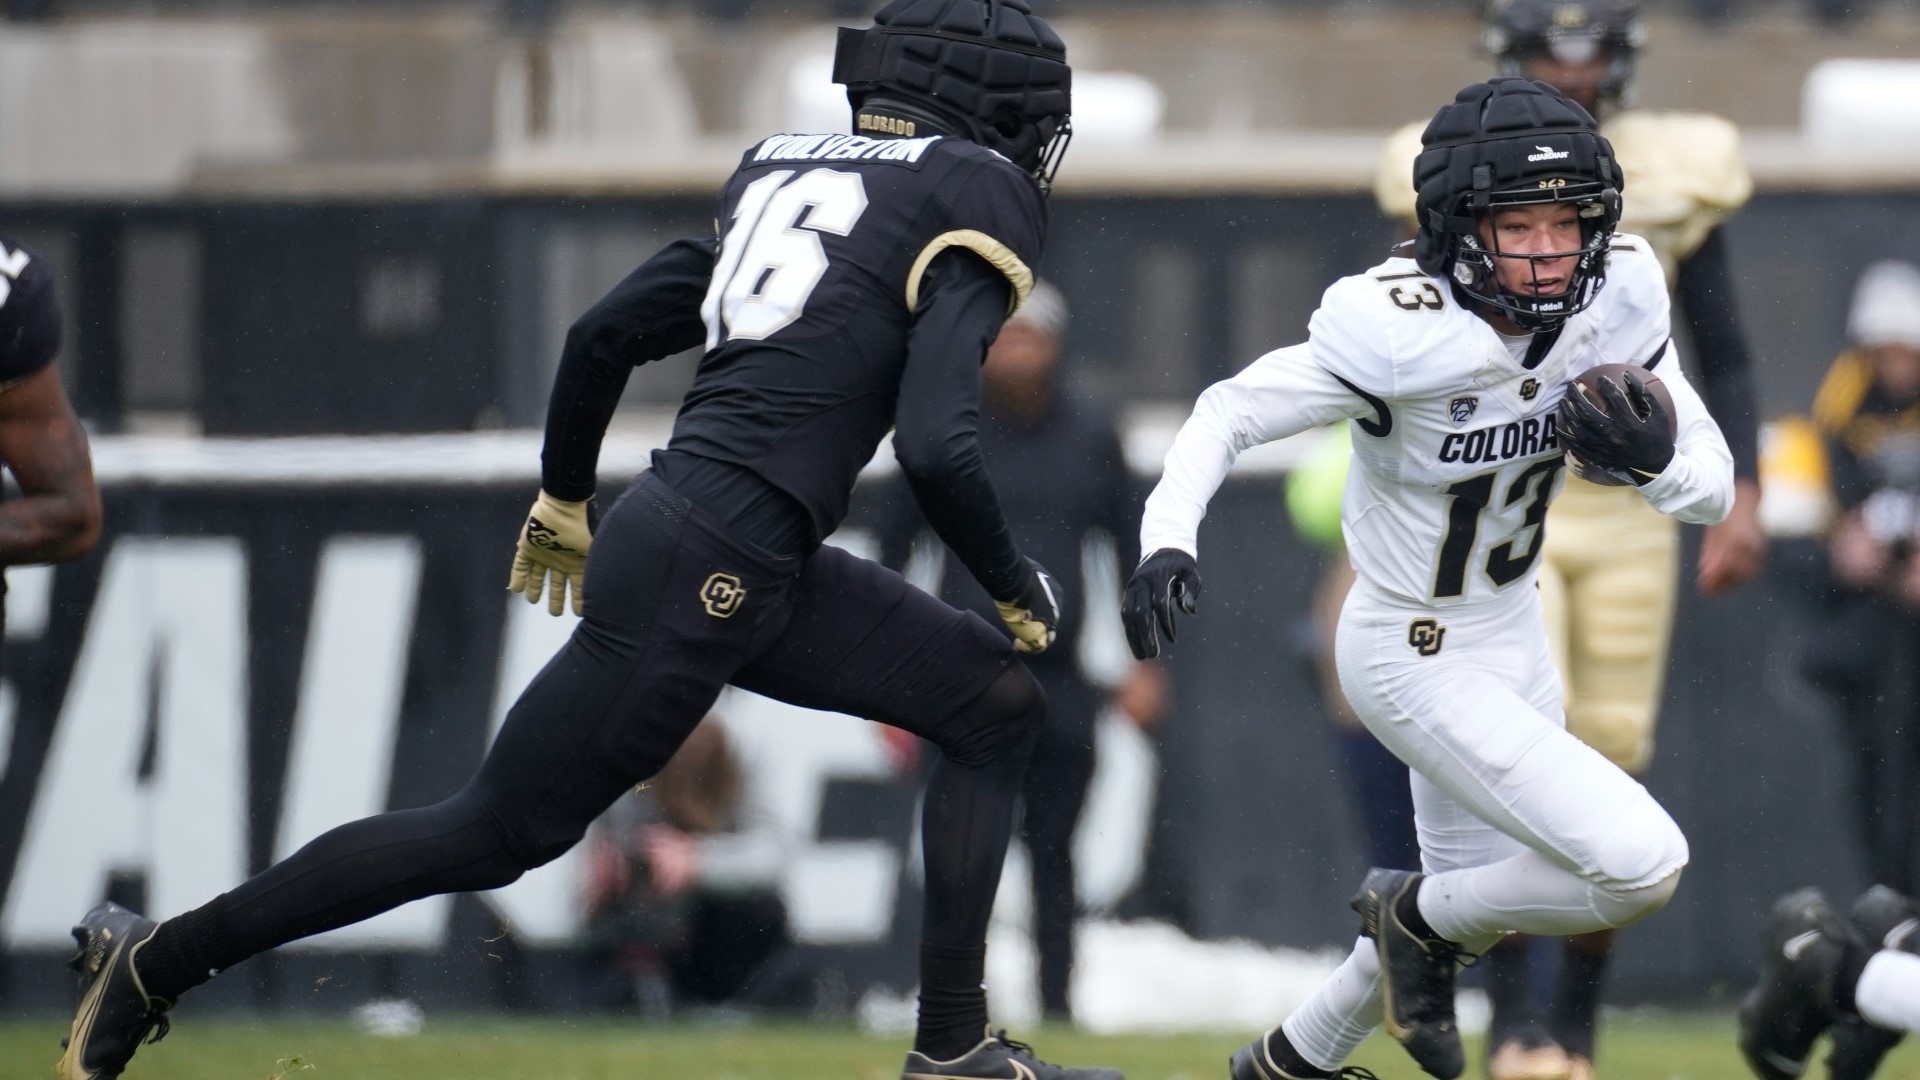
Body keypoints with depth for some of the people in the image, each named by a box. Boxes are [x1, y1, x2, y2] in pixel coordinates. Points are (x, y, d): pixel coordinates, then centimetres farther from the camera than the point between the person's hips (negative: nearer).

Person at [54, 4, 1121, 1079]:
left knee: (999, 707, 13)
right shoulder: (975, 198, -7)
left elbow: (606, 331, 17)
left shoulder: (785, 172, 17)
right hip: (711, 564, -9)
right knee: (493, 834, -1)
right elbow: (934, 446, -17)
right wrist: (1017, 587, -3)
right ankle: (157, 962, 6)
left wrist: (563, 499, 29)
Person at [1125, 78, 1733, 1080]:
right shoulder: (1397, 330, -29)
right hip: (1415, 656, -7)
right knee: (1640, 864, -18)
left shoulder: (1615, 301, -12)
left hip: (1513, 631, 7)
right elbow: (1230, 413, -21)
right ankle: (1421, 917, 9)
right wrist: (1168, 538, -38)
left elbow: (1713, 489, -6)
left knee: (1479, 905, 23)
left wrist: (1656, 459, -28)